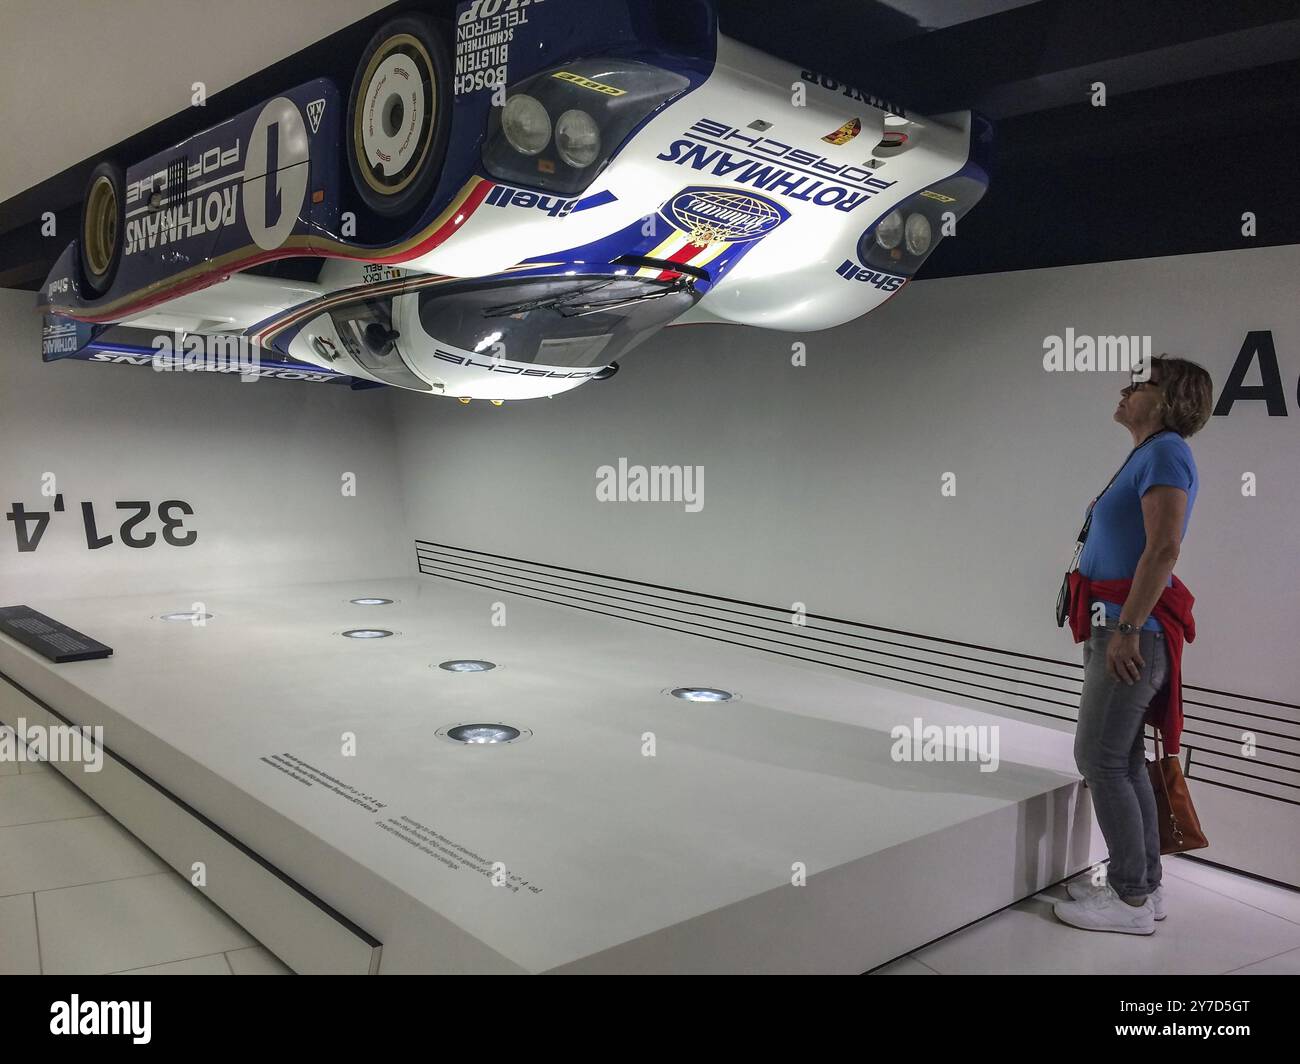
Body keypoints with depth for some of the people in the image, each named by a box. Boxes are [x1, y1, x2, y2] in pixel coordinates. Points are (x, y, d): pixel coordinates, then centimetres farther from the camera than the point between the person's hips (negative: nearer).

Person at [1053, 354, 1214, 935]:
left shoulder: (1166, 452, -11)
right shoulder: (1149, 455, 18)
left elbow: (1163, 548, -22)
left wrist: (1127, 629, -23)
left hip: (1132, 631, -10)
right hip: (1120, 627, 10)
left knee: (1099, 759, -5)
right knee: (1124, 761, 14)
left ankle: (1131, 899, 4)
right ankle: (1143, 883, 24)